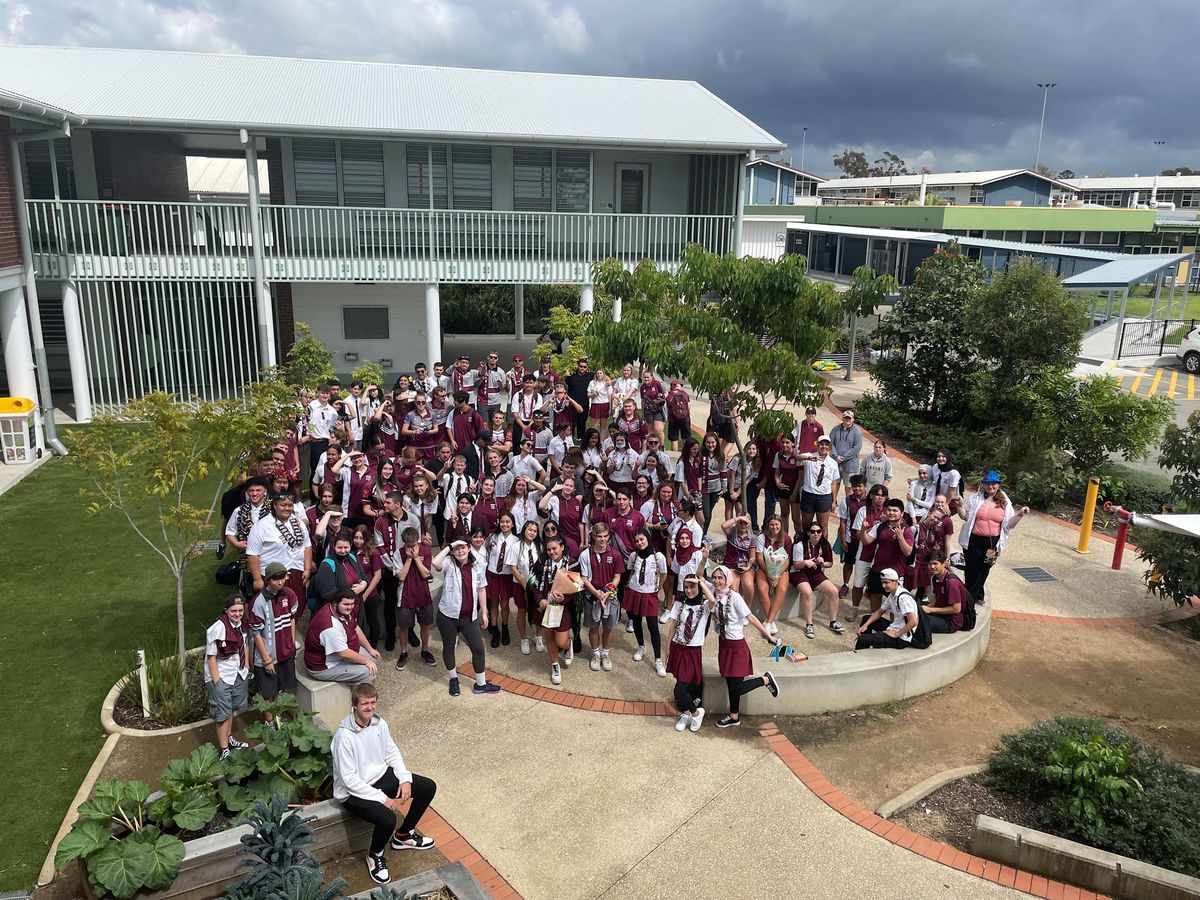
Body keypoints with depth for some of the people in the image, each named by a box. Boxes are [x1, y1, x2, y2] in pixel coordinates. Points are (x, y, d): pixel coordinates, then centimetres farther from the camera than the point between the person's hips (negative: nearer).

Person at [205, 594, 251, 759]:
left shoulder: (243, 624, -6)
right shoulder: (217, 629, -26)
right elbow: (211, 657, -20)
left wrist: (246, 666, 8)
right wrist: (216, 682, -18)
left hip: (239, 674, 7)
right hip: (222, 677, -7)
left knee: (232, 709, 23)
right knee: (223, 714, 0)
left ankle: (229, 739, 41)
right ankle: (224, 750, 12)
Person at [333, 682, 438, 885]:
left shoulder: (379, 723, -6)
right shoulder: (344, 737, -27)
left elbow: (392, 752, 7)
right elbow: (349, 779, -24)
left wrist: (405, 779, -8)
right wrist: (382, 798, -23)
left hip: (380, 776, 8)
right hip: (354, 792, -7)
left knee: (428, 787, 2)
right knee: (387, 818, -31)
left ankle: (403, 835, 22)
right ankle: (375, 855, 4)